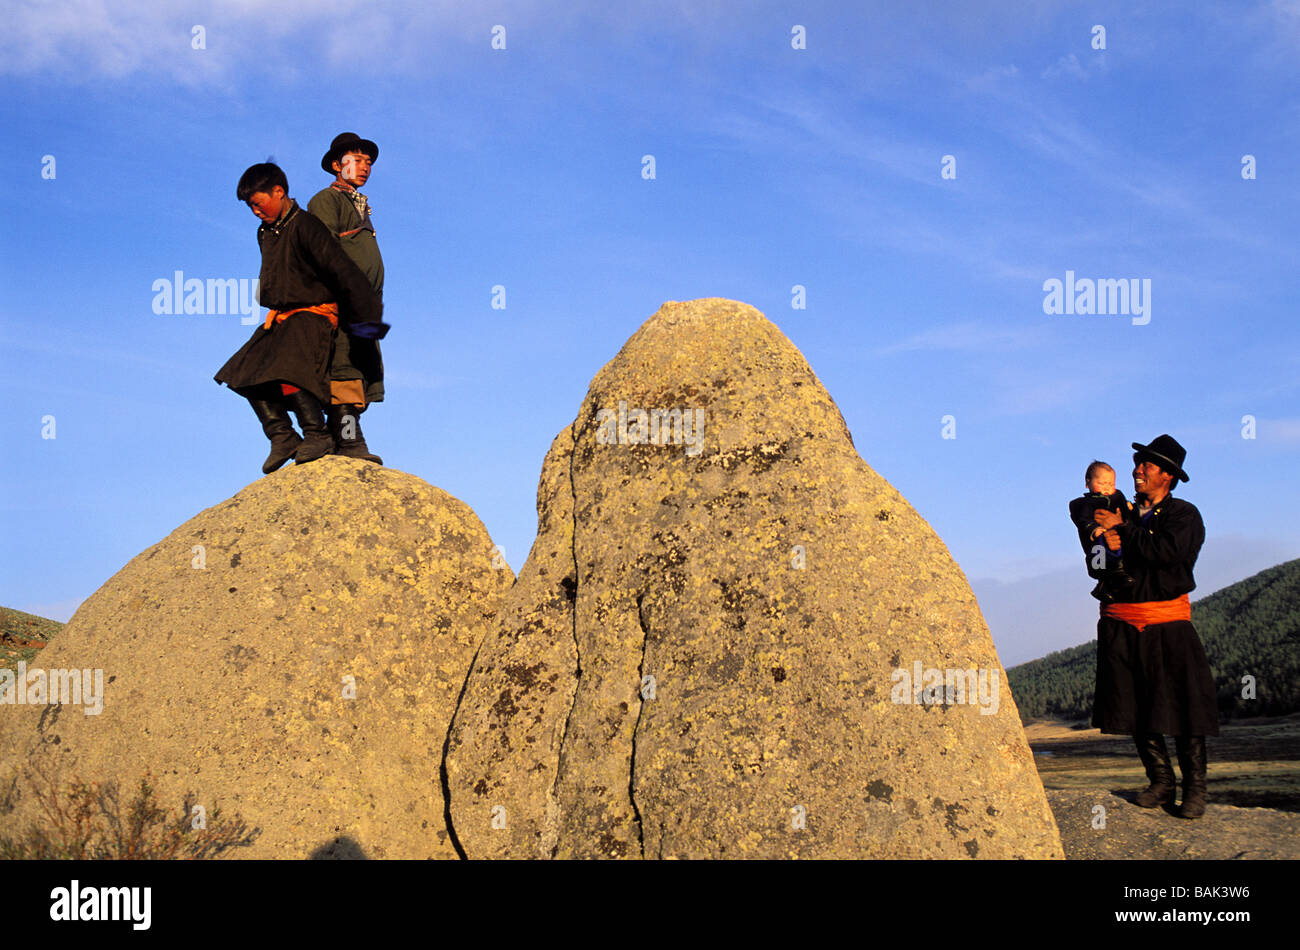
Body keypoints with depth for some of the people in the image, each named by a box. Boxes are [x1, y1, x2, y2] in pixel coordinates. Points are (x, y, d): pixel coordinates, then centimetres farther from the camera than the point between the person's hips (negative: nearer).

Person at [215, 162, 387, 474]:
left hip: (312, 313, -9)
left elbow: (342, 270, -16)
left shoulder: (304, 226, -13)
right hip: (281, 318, 9)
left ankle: (317, 434, -15)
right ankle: (283, 437, 0)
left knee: (287, 371, -27)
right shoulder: (265, 233, 14)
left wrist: (366, 315, -18)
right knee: (247, 372, -1)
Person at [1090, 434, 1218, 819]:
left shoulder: (1184, 515, 3)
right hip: (1122, 624, 4)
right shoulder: (1125, 513, 16)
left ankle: (1195, 788, 1)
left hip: (1167, 623, -4)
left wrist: (1123, 529, -11)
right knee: (1136, 706, 3)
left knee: (1182, 704, -6)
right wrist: (1109, 546, -10)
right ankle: (1161, 781, 14)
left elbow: (1167, 552, -17)